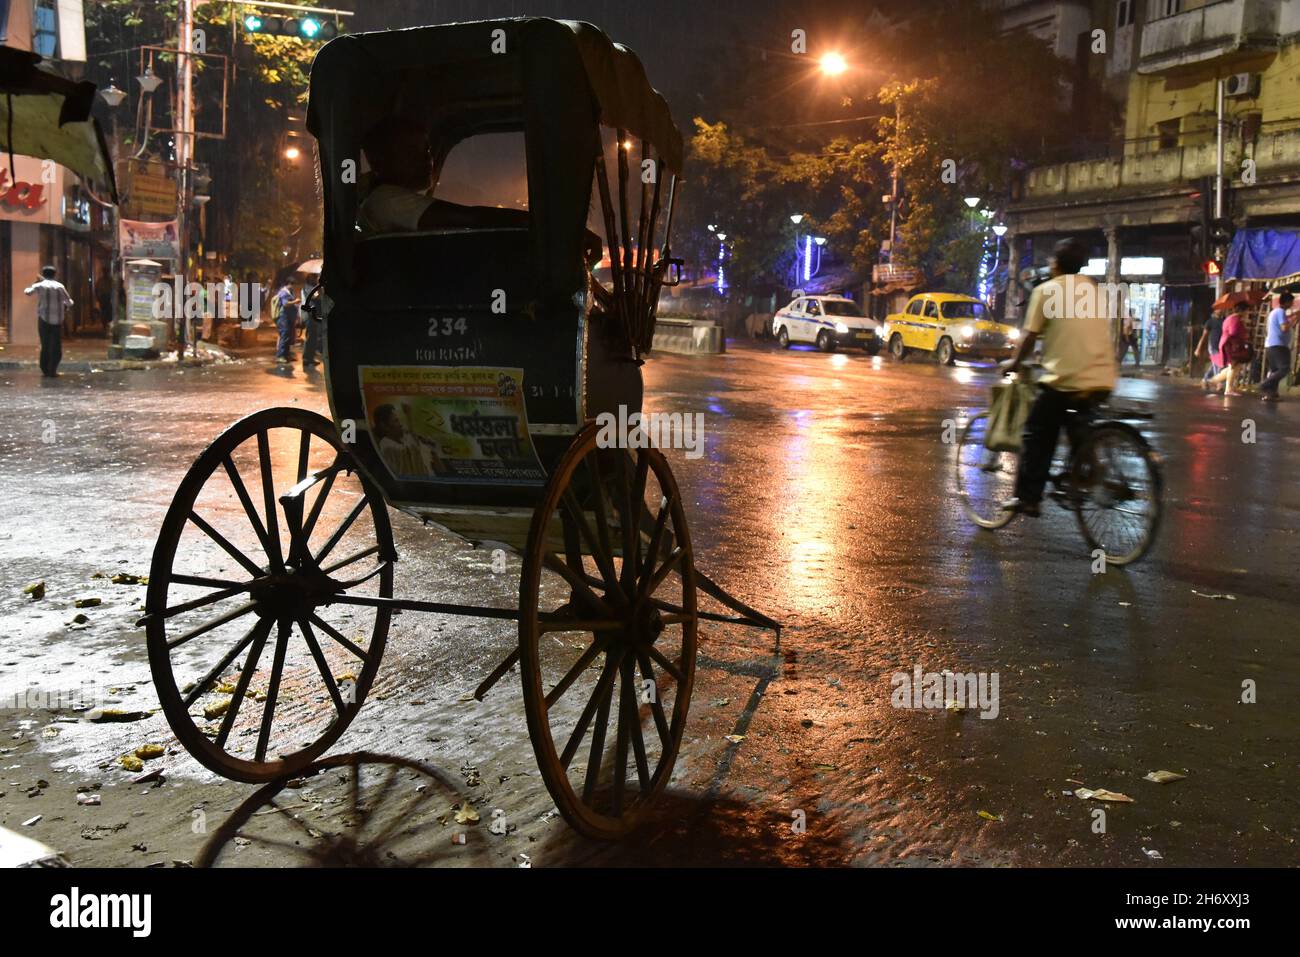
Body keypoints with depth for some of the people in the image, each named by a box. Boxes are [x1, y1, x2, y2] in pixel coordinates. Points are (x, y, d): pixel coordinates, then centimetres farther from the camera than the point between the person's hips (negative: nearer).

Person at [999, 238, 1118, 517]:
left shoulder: (1047, 290, 0)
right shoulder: (1095, 289, 16)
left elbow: (1030, 337, 0)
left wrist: (1013, 363, 17)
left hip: (1065, 379, -5)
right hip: (1103, 379, 5)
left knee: (1037, 435, 7)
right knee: (1079, 428, 25)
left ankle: (1028, 497, 4)